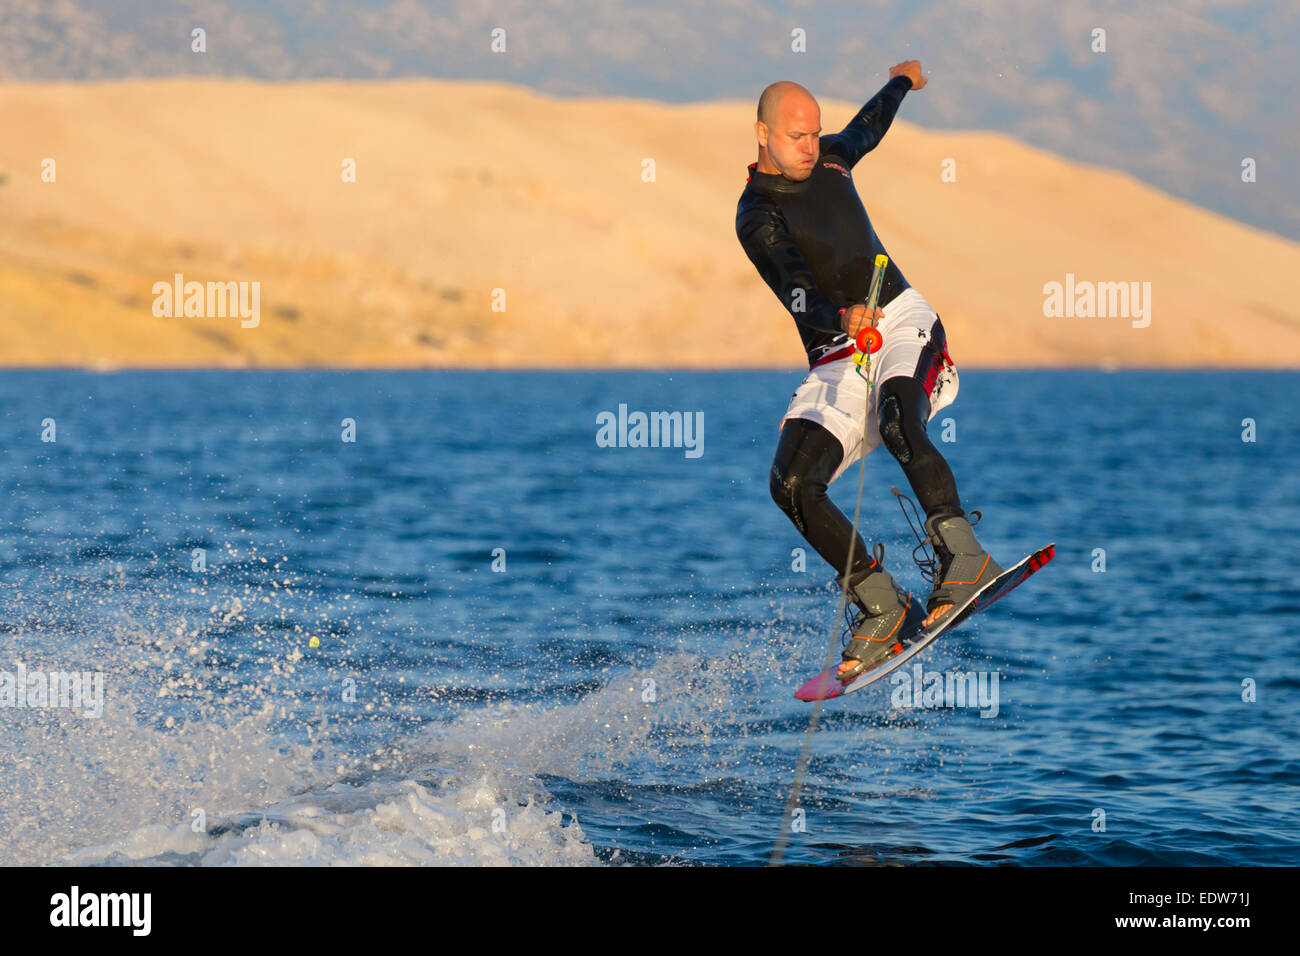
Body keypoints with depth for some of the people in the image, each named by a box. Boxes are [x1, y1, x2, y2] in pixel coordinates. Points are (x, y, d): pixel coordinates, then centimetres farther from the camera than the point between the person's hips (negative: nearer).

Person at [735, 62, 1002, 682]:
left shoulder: (826, 159, 10)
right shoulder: (756, 216, -9)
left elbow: (864, 133, 35)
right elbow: (796, 293, -25)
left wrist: (901, 83, 54)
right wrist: (842, 317, -46)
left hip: (905, 321, 2)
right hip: (836, 356, -2)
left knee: (897, 422, -33)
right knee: (791, 484, -22)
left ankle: (964, 558, -38)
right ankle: (882, 610, -14)